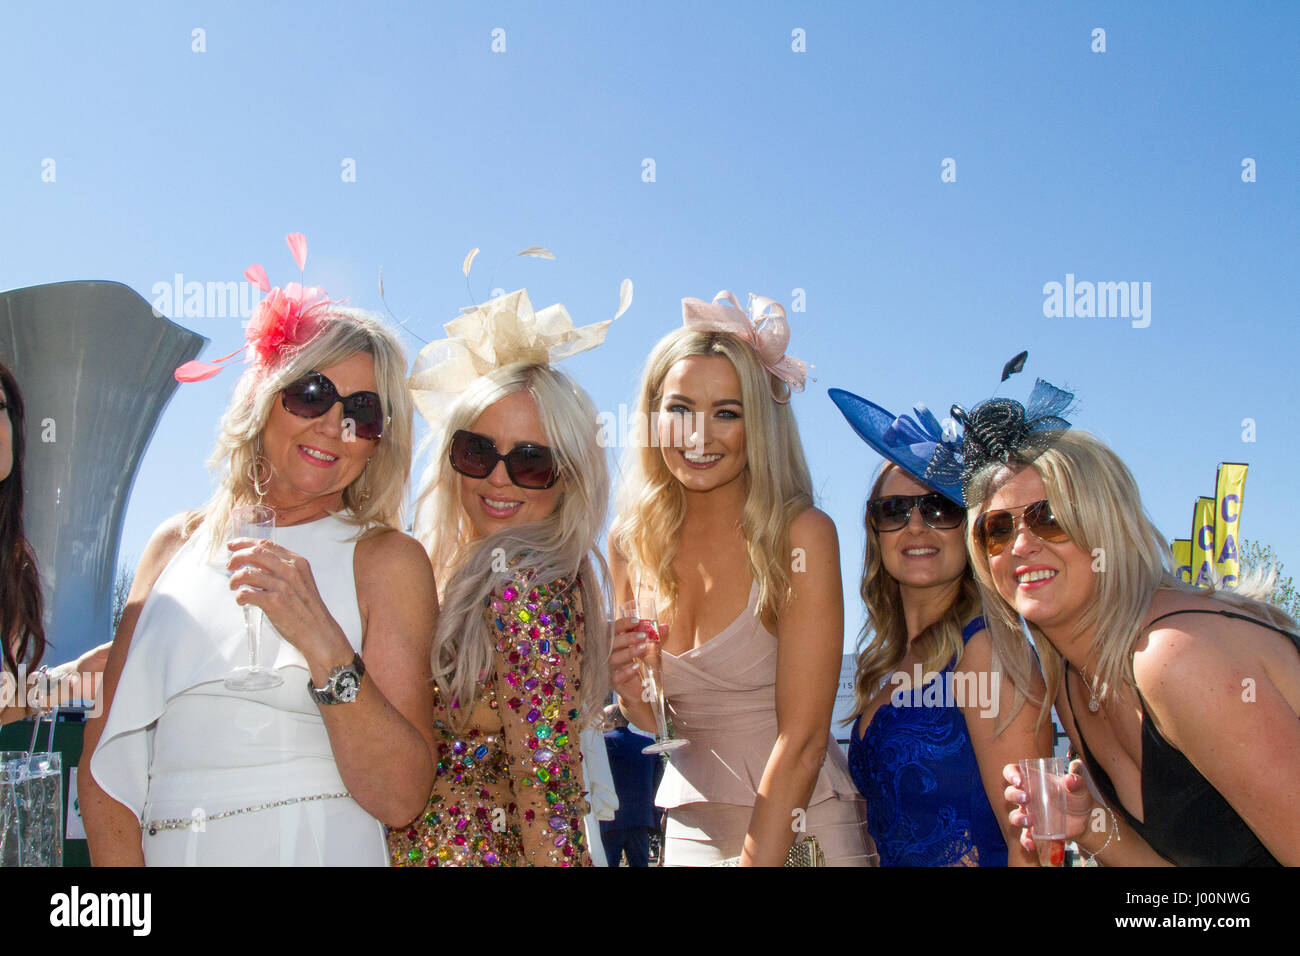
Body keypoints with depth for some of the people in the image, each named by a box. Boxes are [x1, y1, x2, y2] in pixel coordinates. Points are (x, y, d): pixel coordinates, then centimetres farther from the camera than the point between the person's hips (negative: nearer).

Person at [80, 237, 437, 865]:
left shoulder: (388, 560, -2)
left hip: (318, 850, -2)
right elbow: (106, 757, 6)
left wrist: (325, 649, -21)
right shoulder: (177, 544, 9)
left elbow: (401, 799, -9)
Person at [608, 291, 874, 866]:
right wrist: (631, 693, -15)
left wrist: (756, 860, -22)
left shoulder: (801, 534, -17)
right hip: (692, 831, 4)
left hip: (801, 830, -4)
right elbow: (658, 722, 5)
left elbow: (802, 740, -18)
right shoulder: (631, 542, -3)